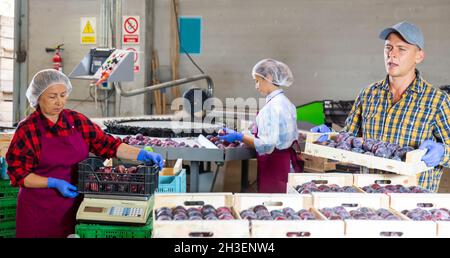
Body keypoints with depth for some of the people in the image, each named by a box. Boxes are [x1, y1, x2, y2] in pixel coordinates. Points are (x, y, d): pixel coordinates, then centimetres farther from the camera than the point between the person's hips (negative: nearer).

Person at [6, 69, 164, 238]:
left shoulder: (77, 121, 3)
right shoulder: (27, 130, -10)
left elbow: (107, 144, 0)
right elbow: (18, 174, -8)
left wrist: (142, 154, -13)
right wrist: (54, 183, -19)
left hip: (75, 205, 3)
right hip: (40, 211, -3)